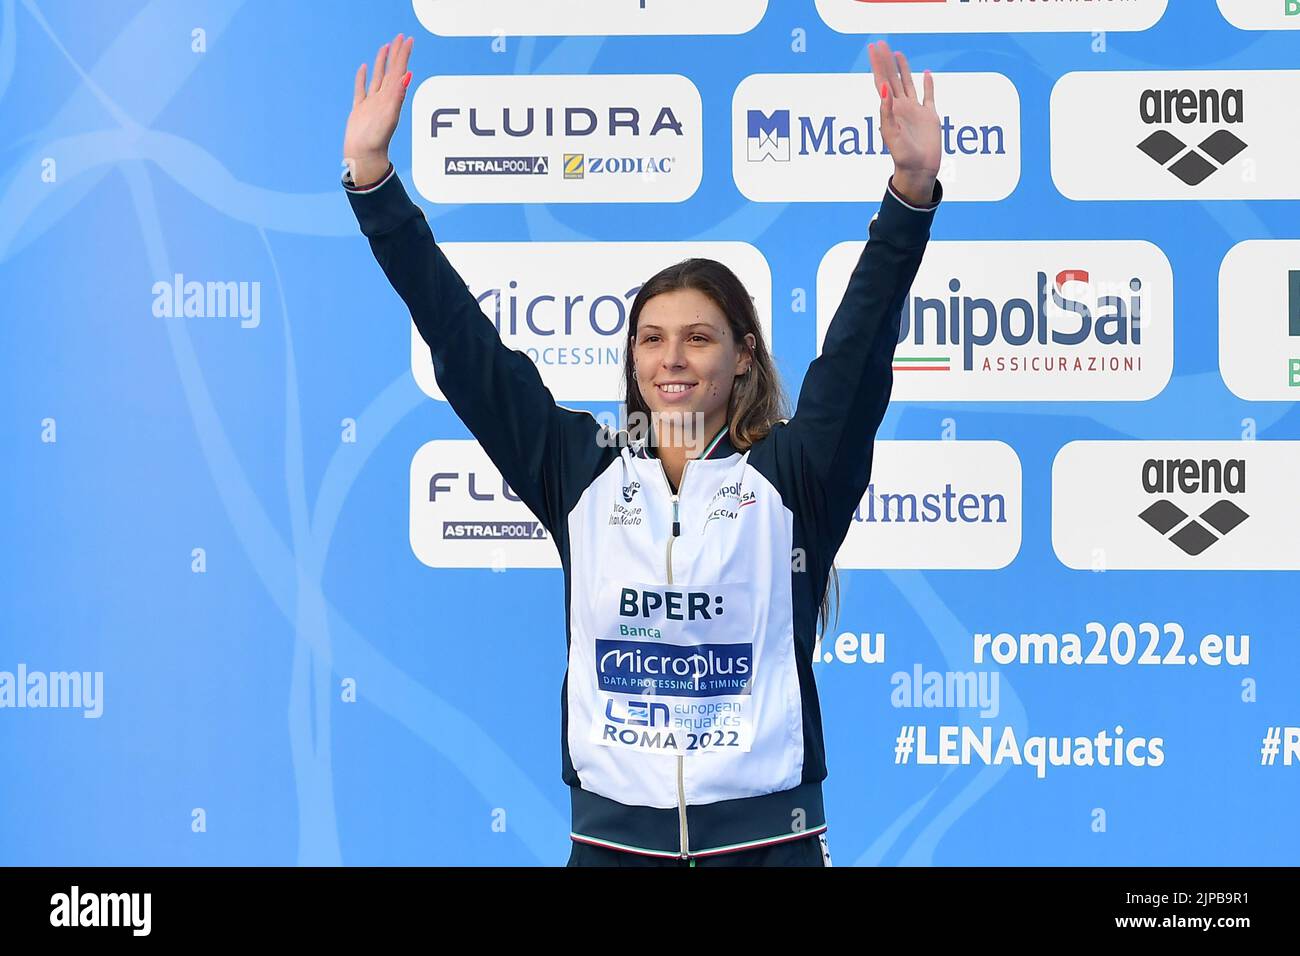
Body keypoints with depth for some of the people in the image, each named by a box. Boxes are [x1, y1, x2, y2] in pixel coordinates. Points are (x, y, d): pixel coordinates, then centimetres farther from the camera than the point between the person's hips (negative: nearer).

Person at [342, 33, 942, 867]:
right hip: (611, 835, 2)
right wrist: (373, 178, -3)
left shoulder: (790, 476, 0)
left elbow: (860, 346, -11)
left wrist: (913, 190, -25)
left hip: (765, 836, -2)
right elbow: (465, 344, 2)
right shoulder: (581, 471, 5)